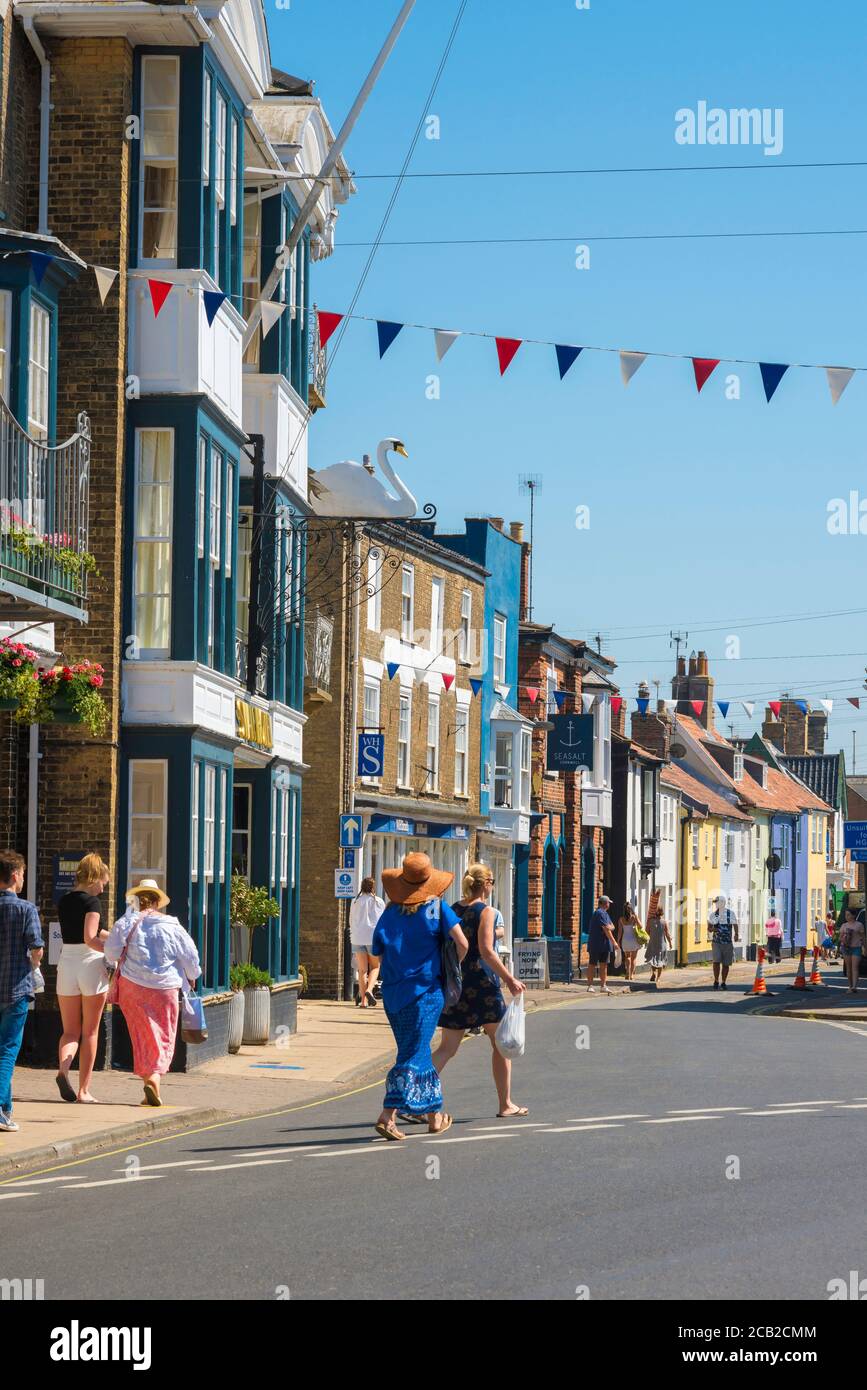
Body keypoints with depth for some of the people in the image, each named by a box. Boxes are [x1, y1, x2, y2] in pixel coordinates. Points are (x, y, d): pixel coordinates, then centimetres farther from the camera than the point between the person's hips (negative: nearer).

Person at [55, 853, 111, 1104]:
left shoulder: (64, 901, 10)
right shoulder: (91, 901, -11)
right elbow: (90, 938, -21)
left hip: (66, 965, 5)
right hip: (91, 965, -5)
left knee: (70, 1031, 11)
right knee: (90, 1032, 6)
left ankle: (63, 1069, -18)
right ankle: (83, 1090, 7)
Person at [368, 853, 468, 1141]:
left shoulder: (390, 912, 3)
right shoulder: (436, 907, -6)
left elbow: (377, 955, 8)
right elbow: (462, 943, -11)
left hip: (392, 992, 4)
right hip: (425, 990, -4)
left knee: (417, 1052, 15)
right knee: (414, 1055, -1)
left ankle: (435, 1115, 18)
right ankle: (388, 1115, -7)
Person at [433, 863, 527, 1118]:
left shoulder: (452, 910, 10)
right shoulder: (486, 911, -9)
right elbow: (486, 951, -17)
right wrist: (509, 979, -14)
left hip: (455, 982, 6)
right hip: (483, 981, -6)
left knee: (447, 1047, 6)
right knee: (500, 1044, 10)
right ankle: (505, 1104, 15)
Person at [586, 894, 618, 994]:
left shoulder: (604, 913, 18)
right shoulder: (600, 913, -14)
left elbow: (612, 927, 14)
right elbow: (606, 929, -18)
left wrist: (608, 927, -9)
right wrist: (614, 942, -16)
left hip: (605, 944, 9)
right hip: (596, 944, -9)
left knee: (604, 965, 8)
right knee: (592, 965, -3)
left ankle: (603, 985, 10)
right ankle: (590, 985, -1)